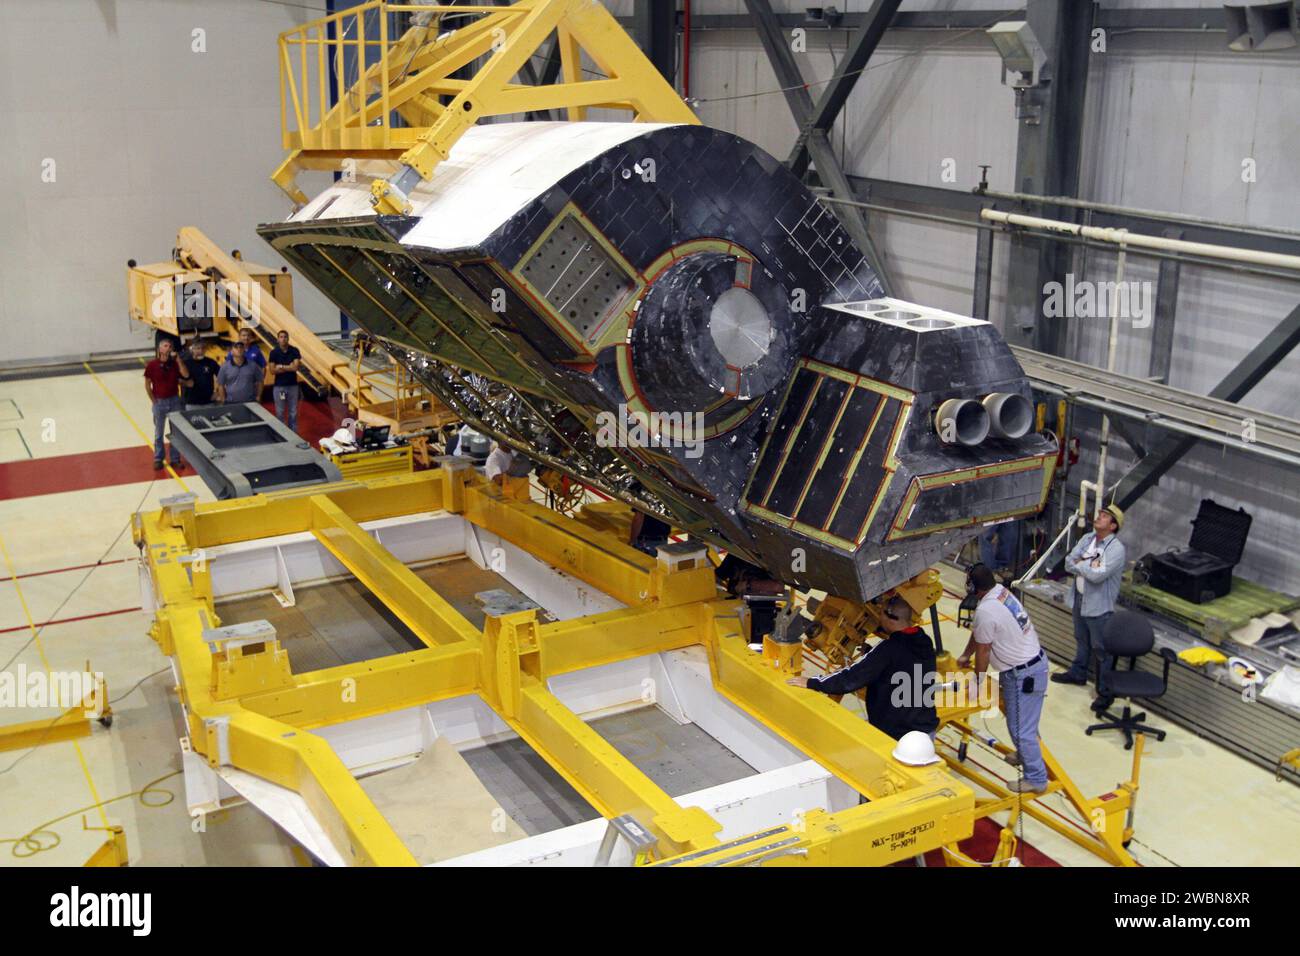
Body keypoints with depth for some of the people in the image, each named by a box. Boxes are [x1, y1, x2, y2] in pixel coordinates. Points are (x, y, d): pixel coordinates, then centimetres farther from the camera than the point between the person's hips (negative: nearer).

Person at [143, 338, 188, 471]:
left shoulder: (175, 363, -3)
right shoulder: (152, 365, -10)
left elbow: (186, 375, -19)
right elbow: (147, 384, -3)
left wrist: (178, 358, -23)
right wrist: (153, 400, -5)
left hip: (174, 400, 2)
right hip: (159, 402, -2)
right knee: (158, 432, 10)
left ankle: (175, 459, 20)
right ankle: (158, 459, 21)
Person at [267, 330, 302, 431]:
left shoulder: (294, 351, -2)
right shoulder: (274, 352, -4)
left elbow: (296, 367, -12)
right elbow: (272, 371, -10)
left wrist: (281, 367, -10)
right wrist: (289, 367, -11)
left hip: (293, 385, 1)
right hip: (279, 386, -1)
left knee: (293, 412, 7)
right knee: (280, 412, 4)